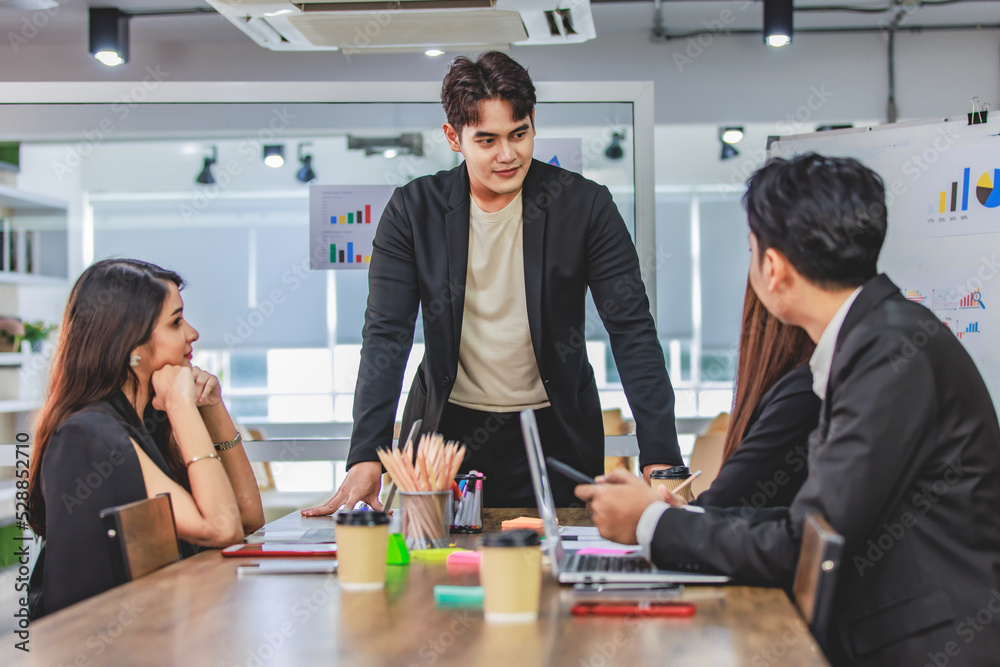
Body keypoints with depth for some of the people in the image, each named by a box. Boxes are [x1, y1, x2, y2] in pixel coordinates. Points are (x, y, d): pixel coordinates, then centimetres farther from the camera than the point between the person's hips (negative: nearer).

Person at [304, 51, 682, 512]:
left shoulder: (585, 206, -8)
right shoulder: (413, 210, -6)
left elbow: (633, 331, -11)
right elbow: (386, 336, -9)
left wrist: (659, 458, -22)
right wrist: (366, 458, -22)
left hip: (555, 433, 0)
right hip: (447, 427, 1)